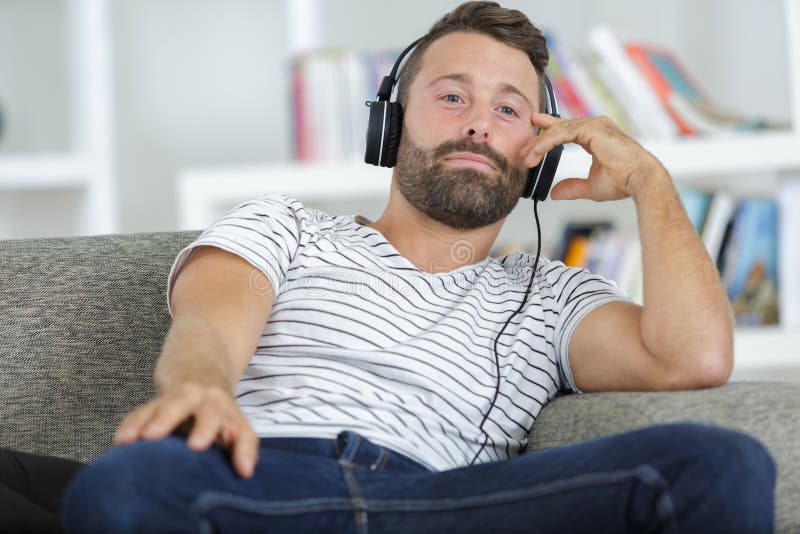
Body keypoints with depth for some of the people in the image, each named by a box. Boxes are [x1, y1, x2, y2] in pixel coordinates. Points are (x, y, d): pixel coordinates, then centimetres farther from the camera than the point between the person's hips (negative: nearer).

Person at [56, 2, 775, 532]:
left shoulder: (548, 294, 31)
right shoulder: (284, 227, 29)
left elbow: (696, 358, 10)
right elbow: (208, 325, 5)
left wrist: (646, 177, 23)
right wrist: (198, 386, -22)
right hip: (258, 476, -1)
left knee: (723, 465, -26)